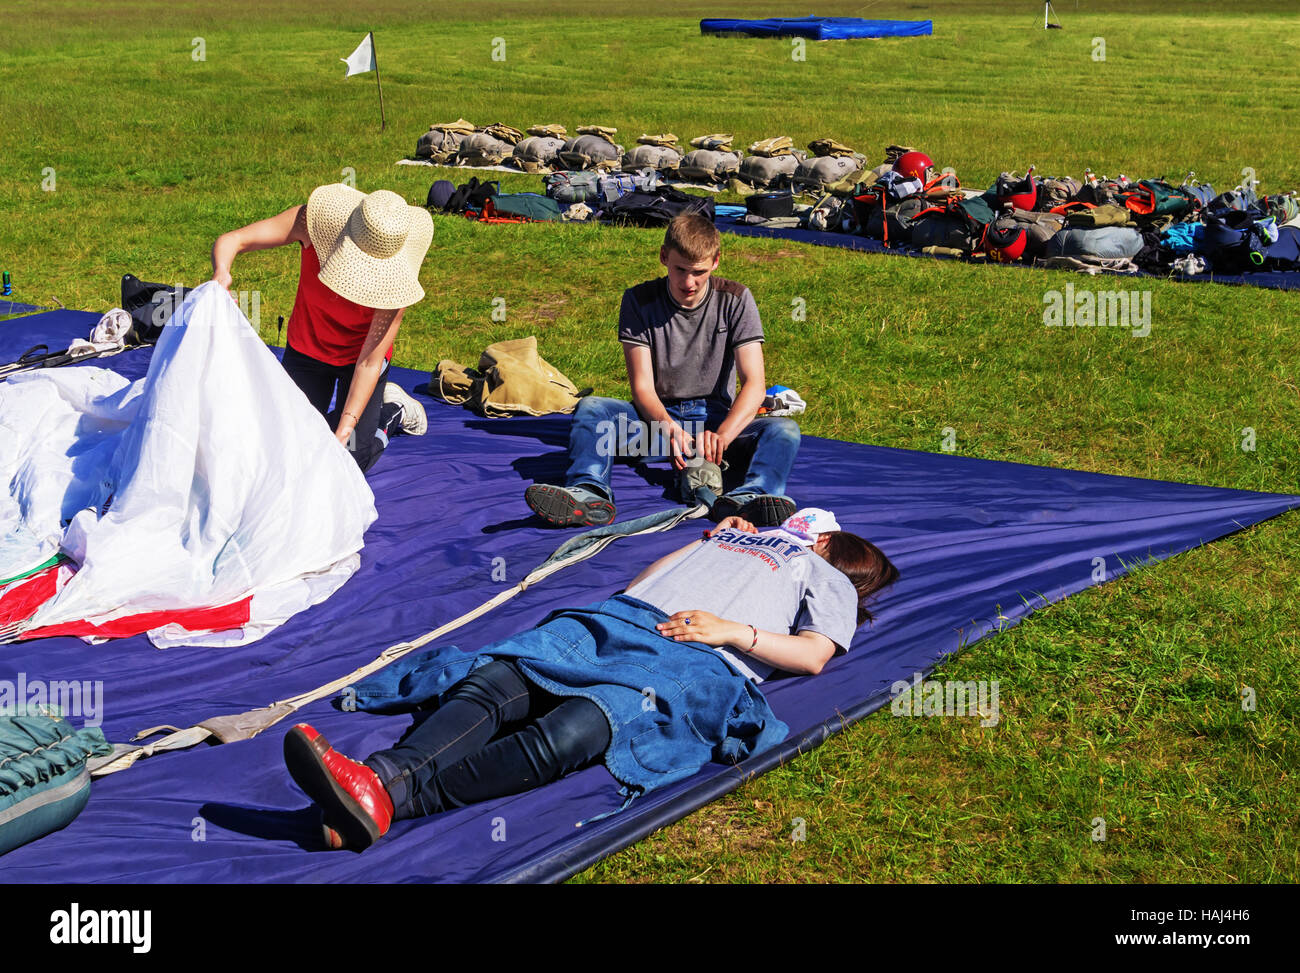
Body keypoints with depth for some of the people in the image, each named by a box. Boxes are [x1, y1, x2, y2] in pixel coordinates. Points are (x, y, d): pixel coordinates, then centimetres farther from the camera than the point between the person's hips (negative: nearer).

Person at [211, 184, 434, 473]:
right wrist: (221, 272, -52)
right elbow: (232, 240, -28)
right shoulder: (313, 222, -30)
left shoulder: (396, 278, -34)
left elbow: (370, 363, -30)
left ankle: (395, 409, 22)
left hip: (358, 354, -2)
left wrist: (344, 431, -35)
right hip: (307, 348, 3)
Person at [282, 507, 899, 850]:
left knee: (566, 735, -35)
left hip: (696, 659, -5)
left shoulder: (826, 578, 31)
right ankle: (377, 775, -51)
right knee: (492, 684, -27)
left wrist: (734, 630, -3)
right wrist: (705, 543, 40)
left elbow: (812, 656, 11)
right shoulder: (730, 536, 44)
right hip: (618, 620, 6)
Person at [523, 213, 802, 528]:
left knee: (784, 429, -29)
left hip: (716, 417, 0)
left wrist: (721, 435, -33)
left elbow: (754, 383, -12)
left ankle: (747, 498, -61)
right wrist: (668, 428, -34)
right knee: (590, 407, -26)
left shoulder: (735, 300, -4)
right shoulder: (639, 300, -3)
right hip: (659, 416, 1)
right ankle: (589, 493, -54)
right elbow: (642, 387, -10)